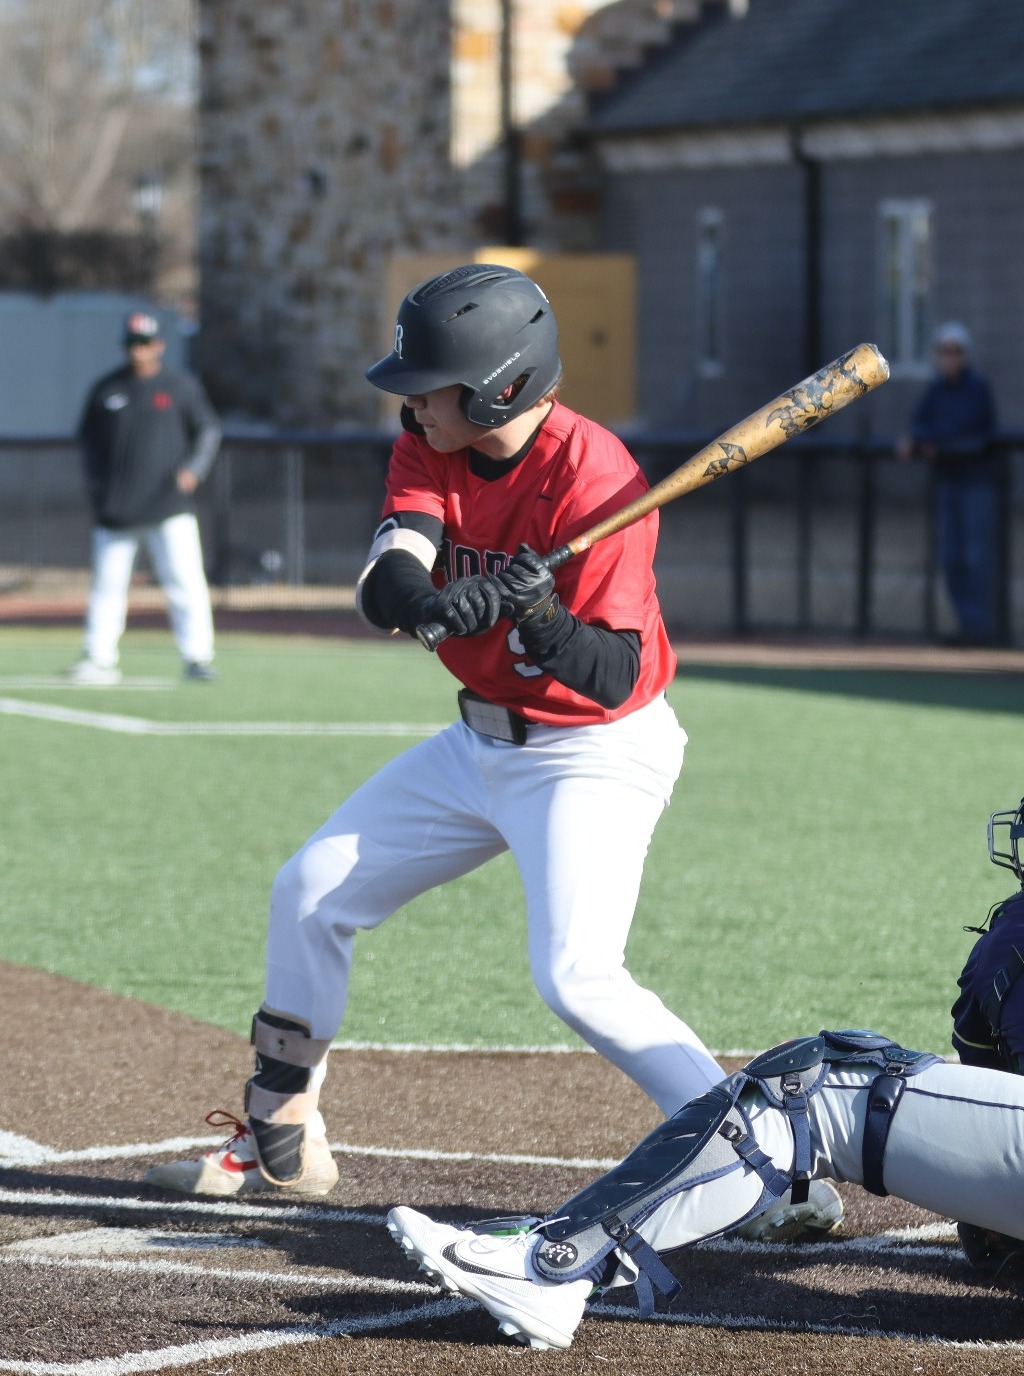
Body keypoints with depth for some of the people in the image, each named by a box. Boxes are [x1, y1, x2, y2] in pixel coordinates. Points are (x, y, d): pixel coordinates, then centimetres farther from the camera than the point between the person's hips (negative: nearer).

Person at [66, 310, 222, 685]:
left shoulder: (182, 386, 4)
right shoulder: (105, 389, 9)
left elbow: (209, 430, 8)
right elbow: (88, 439, 16)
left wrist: (194, 469, -8)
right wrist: (94, 486, 5)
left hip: (169, 509, -2)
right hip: (114, 511, 2)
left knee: (185, 581, -9)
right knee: (106, 585, 4)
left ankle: (197, 657, -6)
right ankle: (100, 660, 11)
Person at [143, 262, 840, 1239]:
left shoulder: (594, 481, -25)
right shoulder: (431, 450, -5)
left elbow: (614, 677, -26)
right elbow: (385, 589, -22)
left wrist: (540, 618, -44)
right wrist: (461, 600, -44)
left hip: (596, 754, -8)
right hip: (482, 742, 8)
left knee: (577, 977, -24)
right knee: (310, 895, 13)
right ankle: (279, 1142, 30)